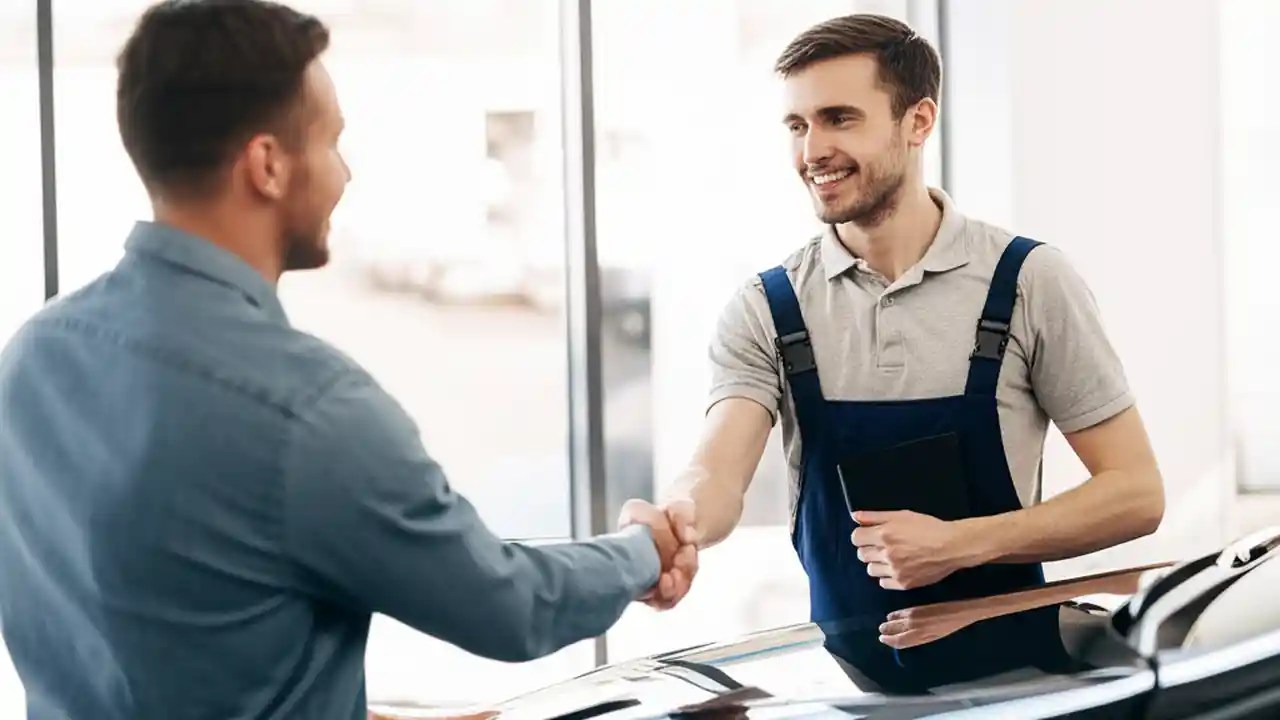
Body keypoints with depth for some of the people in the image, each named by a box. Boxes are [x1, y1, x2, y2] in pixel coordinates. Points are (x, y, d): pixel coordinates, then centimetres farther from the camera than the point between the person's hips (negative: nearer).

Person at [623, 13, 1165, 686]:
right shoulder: (765, 311, 1)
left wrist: (958, 544, -14)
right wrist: (678, 520, -37)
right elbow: (718, 474, -13)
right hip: (846, 674, 3)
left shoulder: (1028, 283, -3)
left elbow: (1134, 492, -2)